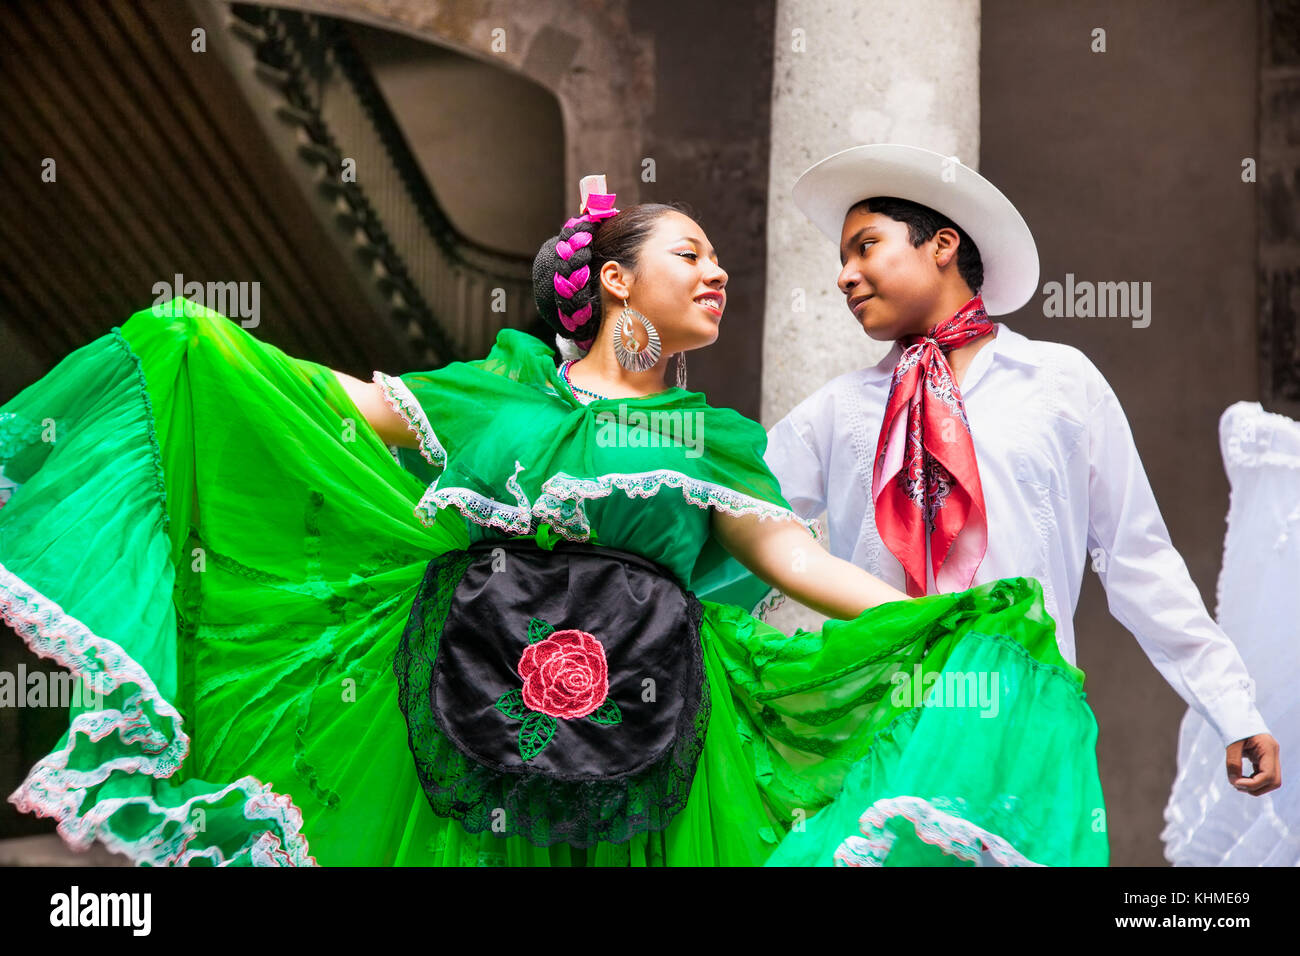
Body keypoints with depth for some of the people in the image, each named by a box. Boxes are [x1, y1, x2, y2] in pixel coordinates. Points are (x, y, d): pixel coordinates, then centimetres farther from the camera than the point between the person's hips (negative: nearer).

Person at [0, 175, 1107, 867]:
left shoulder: (713, 442, 14)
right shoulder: (499, 390, 13)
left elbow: (789, 551, 5)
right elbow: (345, 410, 14)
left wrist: (938, 621, -6)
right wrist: (204, 342, 12)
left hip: (634, 751, 1)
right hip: (460, 724, 0)